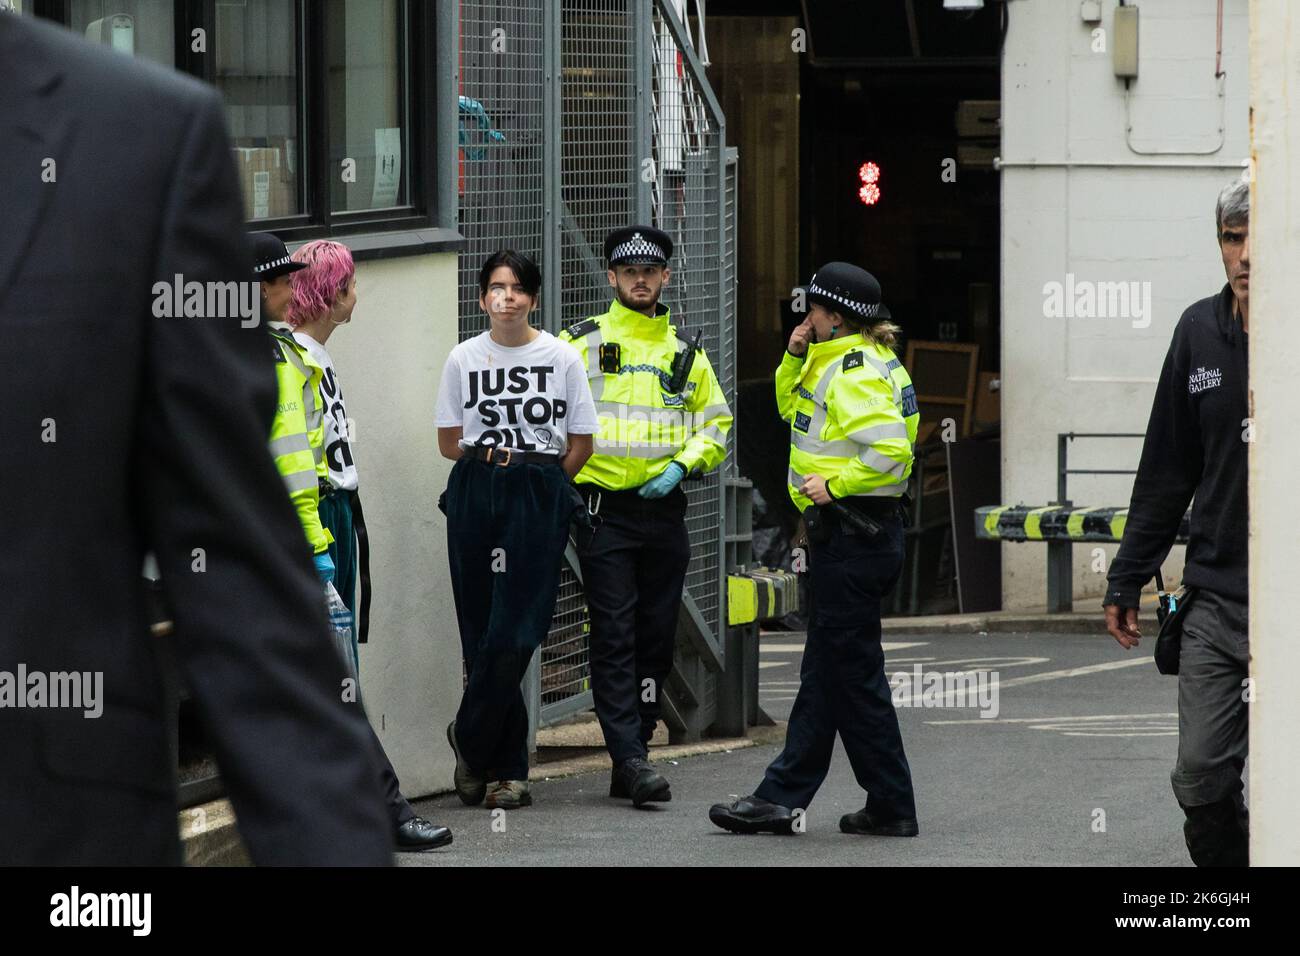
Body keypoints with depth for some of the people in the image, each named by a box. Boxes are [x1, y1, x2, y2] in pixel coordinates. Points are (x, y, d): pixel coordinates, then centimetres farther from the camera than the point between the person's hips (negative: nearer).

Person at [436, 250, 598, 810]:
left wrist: (535, 479, 5)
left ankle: (470, 738, 6)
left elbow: (580, 444, 7)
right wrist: (494, 461, 3)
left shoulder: (561, 358, 3)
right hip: (474, 495, 2)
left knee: (513, 633, -11)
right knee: (481, 632, 0)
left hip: (540, 497, -2)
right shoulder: (464, 359, 7)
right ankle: (508, 769, 7)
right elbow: (450, 442, 13)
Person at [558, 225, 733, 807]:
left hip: (664, 510, 4)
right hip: (604, 511, -4)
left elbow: (715, 424, 16)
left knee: (657, 640, 6)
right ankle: (631, 760, -14)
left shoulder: (685, 352, 12)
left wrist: (682, 465, -1)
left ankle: (628, 765, 13)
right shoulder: (582, 343, 2)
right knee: (615, 639, -10)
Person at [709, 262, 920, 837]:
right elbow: (792, 407, 29)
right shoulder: (839, 364, 15)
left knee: (852, 673, -4)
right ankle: (781, 799, 15)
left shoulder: (855, 374, -17)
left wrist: (834, 484, -21)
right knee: (823, 672, 12)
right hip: (846, 534, 11)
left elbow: (889, 451, -29)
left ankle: (892, 806, 1)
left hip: (852, 536, -11)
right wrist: (795, 358, 12)